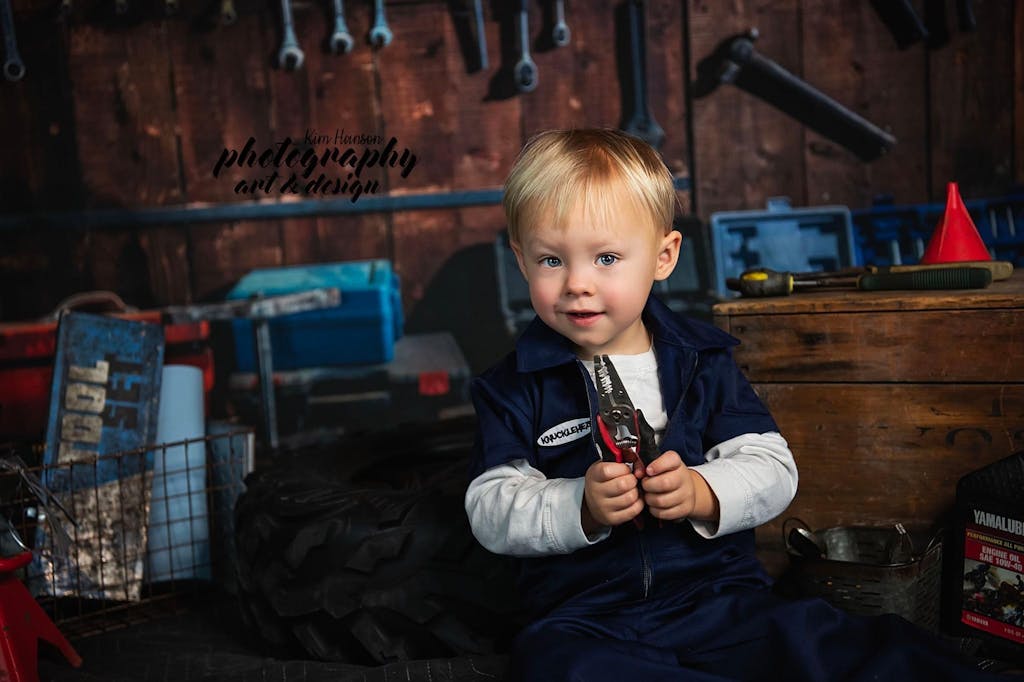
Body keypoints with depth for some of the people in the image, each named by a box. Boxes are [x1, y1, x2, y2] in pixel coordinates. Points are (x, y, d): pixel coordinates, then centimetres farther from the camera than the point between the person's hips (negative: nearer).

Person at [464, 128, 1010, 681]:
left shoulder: (703, 361, 7)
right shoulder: (515, 387, 3)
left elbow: (774, 469, 2)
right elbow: (491, 511, -3)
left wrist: (703, 494, -18)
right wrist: (581, 508, -20)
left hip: (720, 594, 1)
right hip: (584, 619, 0)